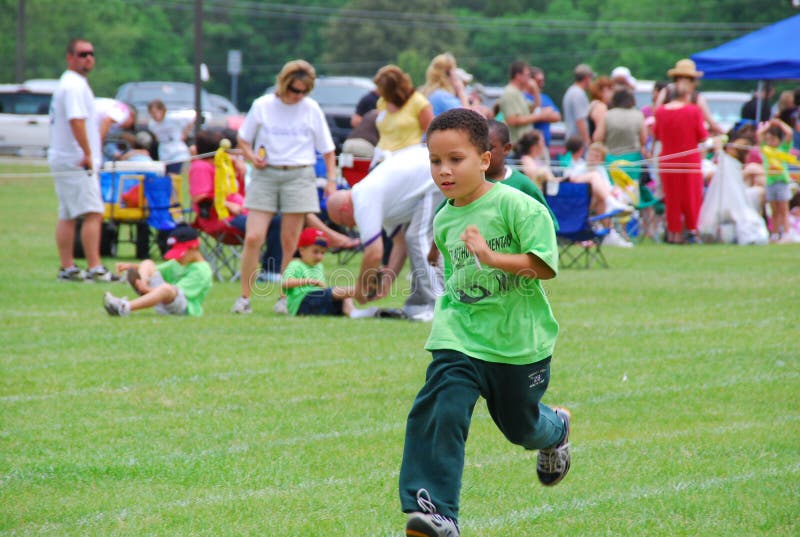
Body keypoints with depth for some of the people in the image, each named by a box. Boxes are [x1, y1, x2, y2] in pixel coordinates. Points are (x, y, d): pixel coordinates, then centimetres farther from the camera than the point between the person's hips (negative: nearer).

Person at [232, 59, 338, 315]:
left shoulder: (312, 109, 4)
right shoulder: (262, 106, 3)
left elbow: (327, 149, 11)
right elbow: (243, 139, 13)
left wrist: (331, 179, 2)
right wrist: (252, 157, -7)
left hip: (299, 176, 0)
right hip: (265, 175, 0)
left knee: (290, 243, 0)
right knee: (253, 238, -10)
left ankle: (285, 297, 11)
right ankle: (244, 298, -2)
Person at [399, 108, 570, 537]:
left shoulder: (515, 206, -15)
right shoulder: (444, 222, 5)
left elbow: (546, 264, -21)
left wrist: (492, 258, -30)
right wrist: (448, 315, 14)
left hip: (519, 340, -3)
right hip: (459, 340, 3)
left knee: (520, 425, 17)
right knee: (438, 414, -19)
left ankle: (555, 430, 55)